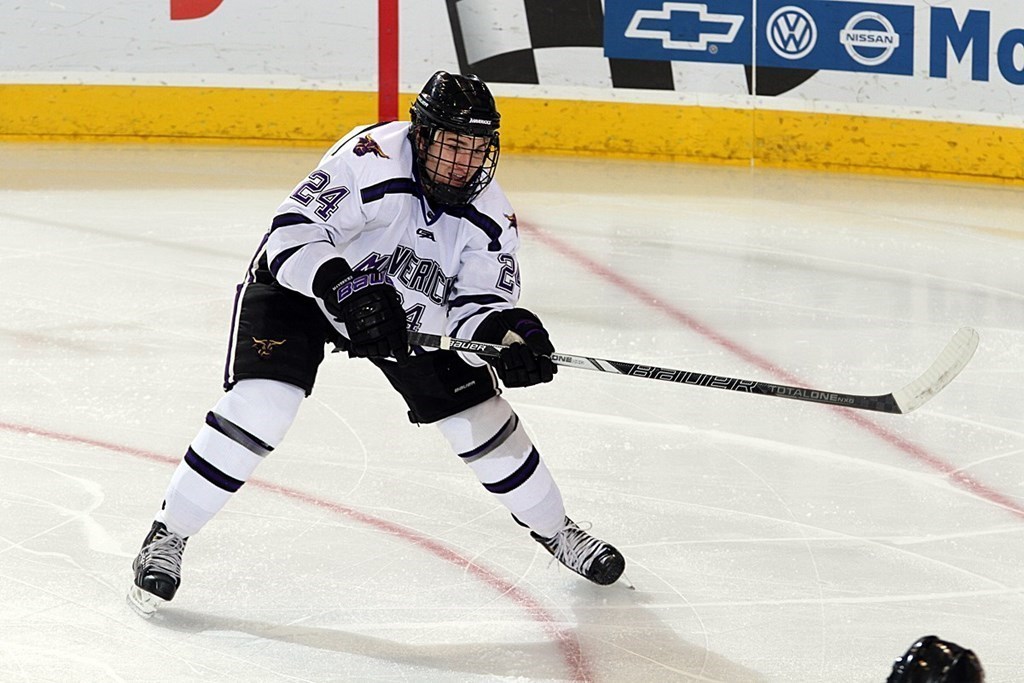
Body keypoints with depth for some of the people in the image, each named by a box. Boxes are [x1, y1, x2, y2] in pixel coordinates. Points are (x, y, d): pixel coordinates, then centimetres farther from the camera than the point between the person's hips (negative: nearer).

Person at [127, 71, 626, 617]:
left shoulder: (489, 215, -16)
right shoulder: (373, 158, -33)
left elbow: (477, 305, -14)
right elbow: (293, 233, -36)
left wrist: (507, 334, -36)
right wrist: (347, 289, -48)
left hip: (409, 308, 5)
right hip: (300, 284, -5)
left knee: (478, 413, 1)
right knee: (260, 407, -23)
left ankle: (553, 529, 26)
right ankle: (167, 537, -9)